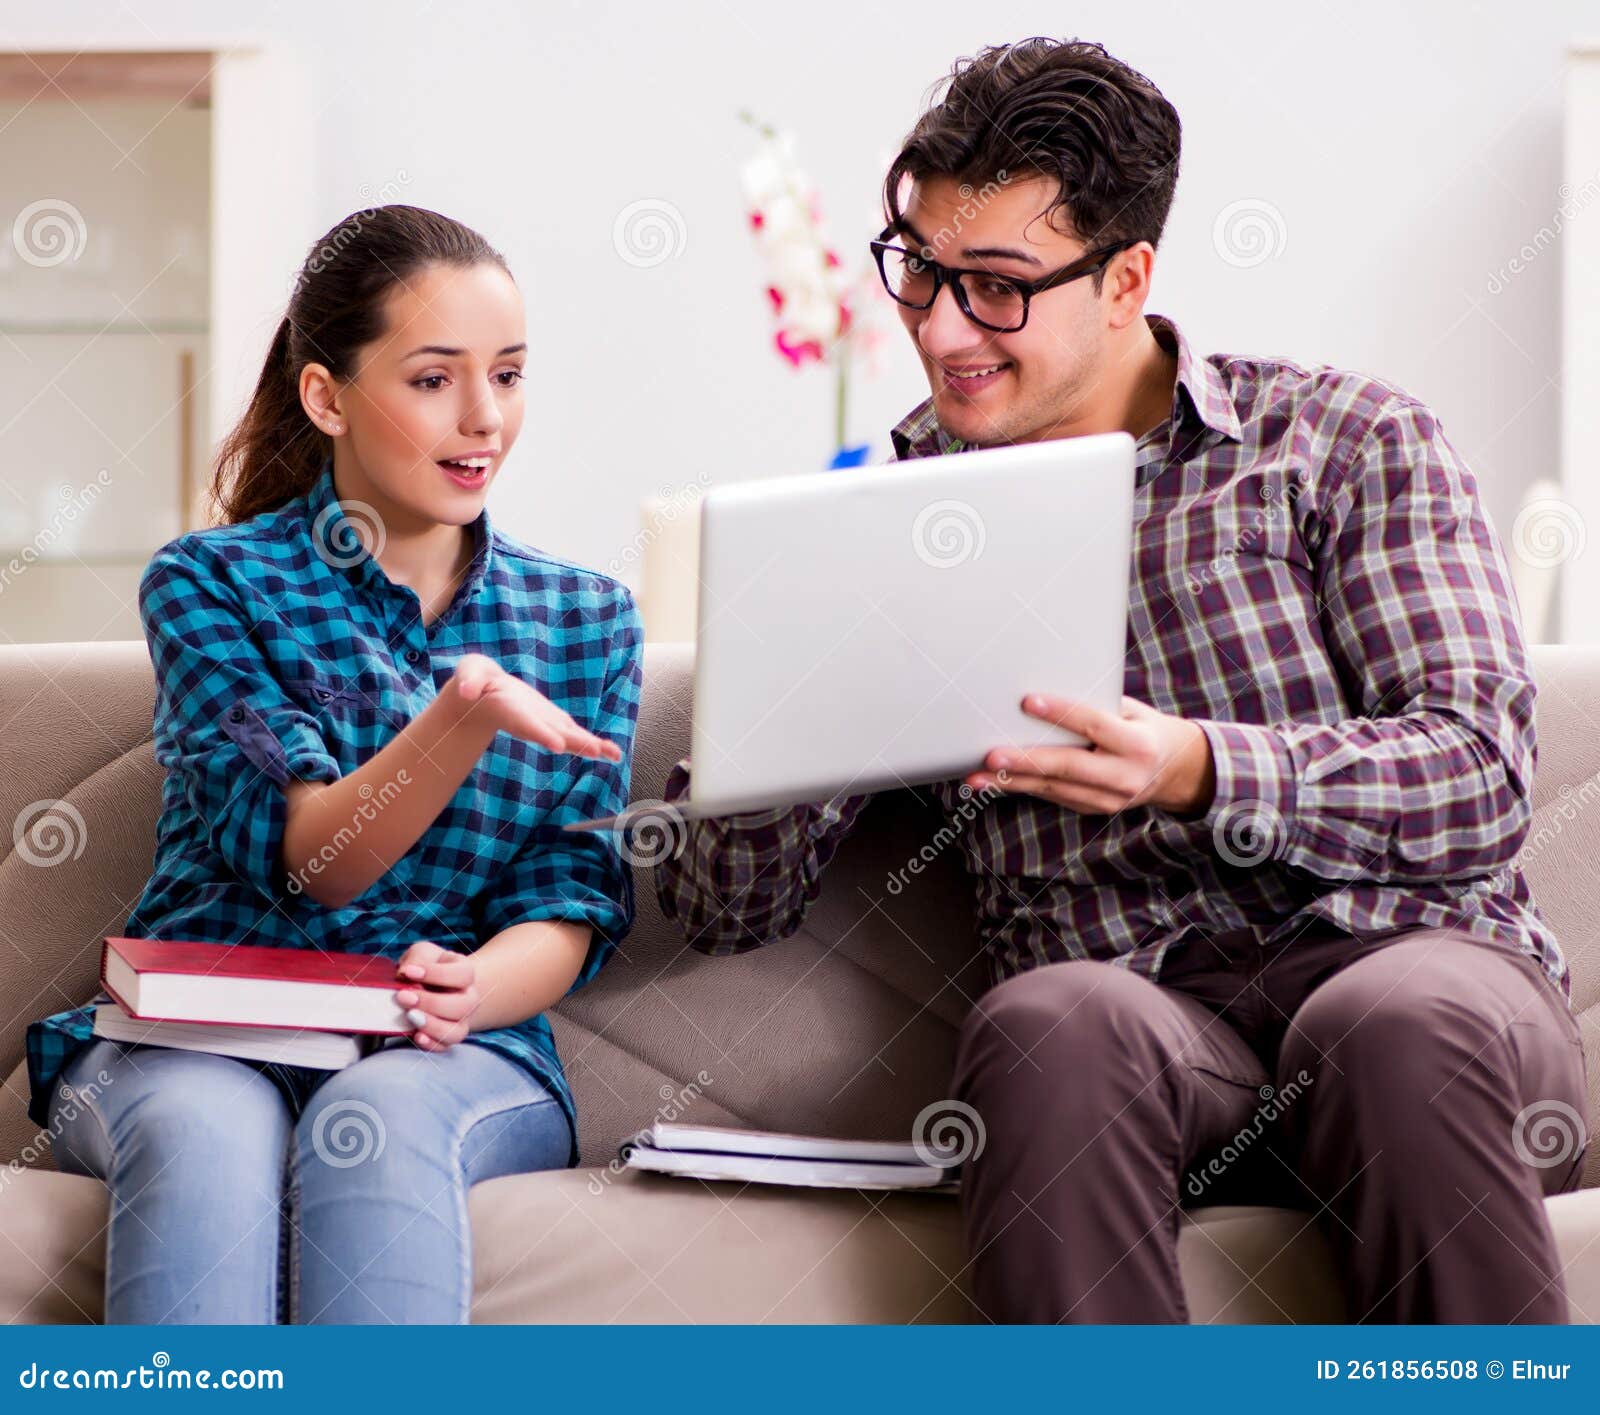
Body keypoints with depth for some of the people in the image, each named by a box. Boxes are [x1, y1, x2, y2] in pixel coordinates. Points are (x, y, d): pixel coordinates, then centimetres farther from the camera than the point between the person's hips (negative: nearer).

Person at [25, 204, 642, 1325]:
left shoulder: (585, 616, 15)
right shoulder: (211, 584, 5)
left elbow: (576, 900, 6)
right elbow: (300, 855, -9)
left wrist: (474, 990, -18)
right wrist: (469, 714, -28)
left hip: (458, 1060, 1)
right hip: (194, 1038, -1)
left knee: (378, 1120, -35)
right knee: (208, 1132, -37)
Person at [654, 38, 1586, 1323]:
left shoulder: (1348, 443, 11)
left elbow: (1482, 779, -2)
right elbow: (726, 908, 15)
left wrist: (1199, 771, -20)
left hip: (1402, 947, -1)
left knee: (1402, 1026, -37)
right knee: (1046, 1022, -35)